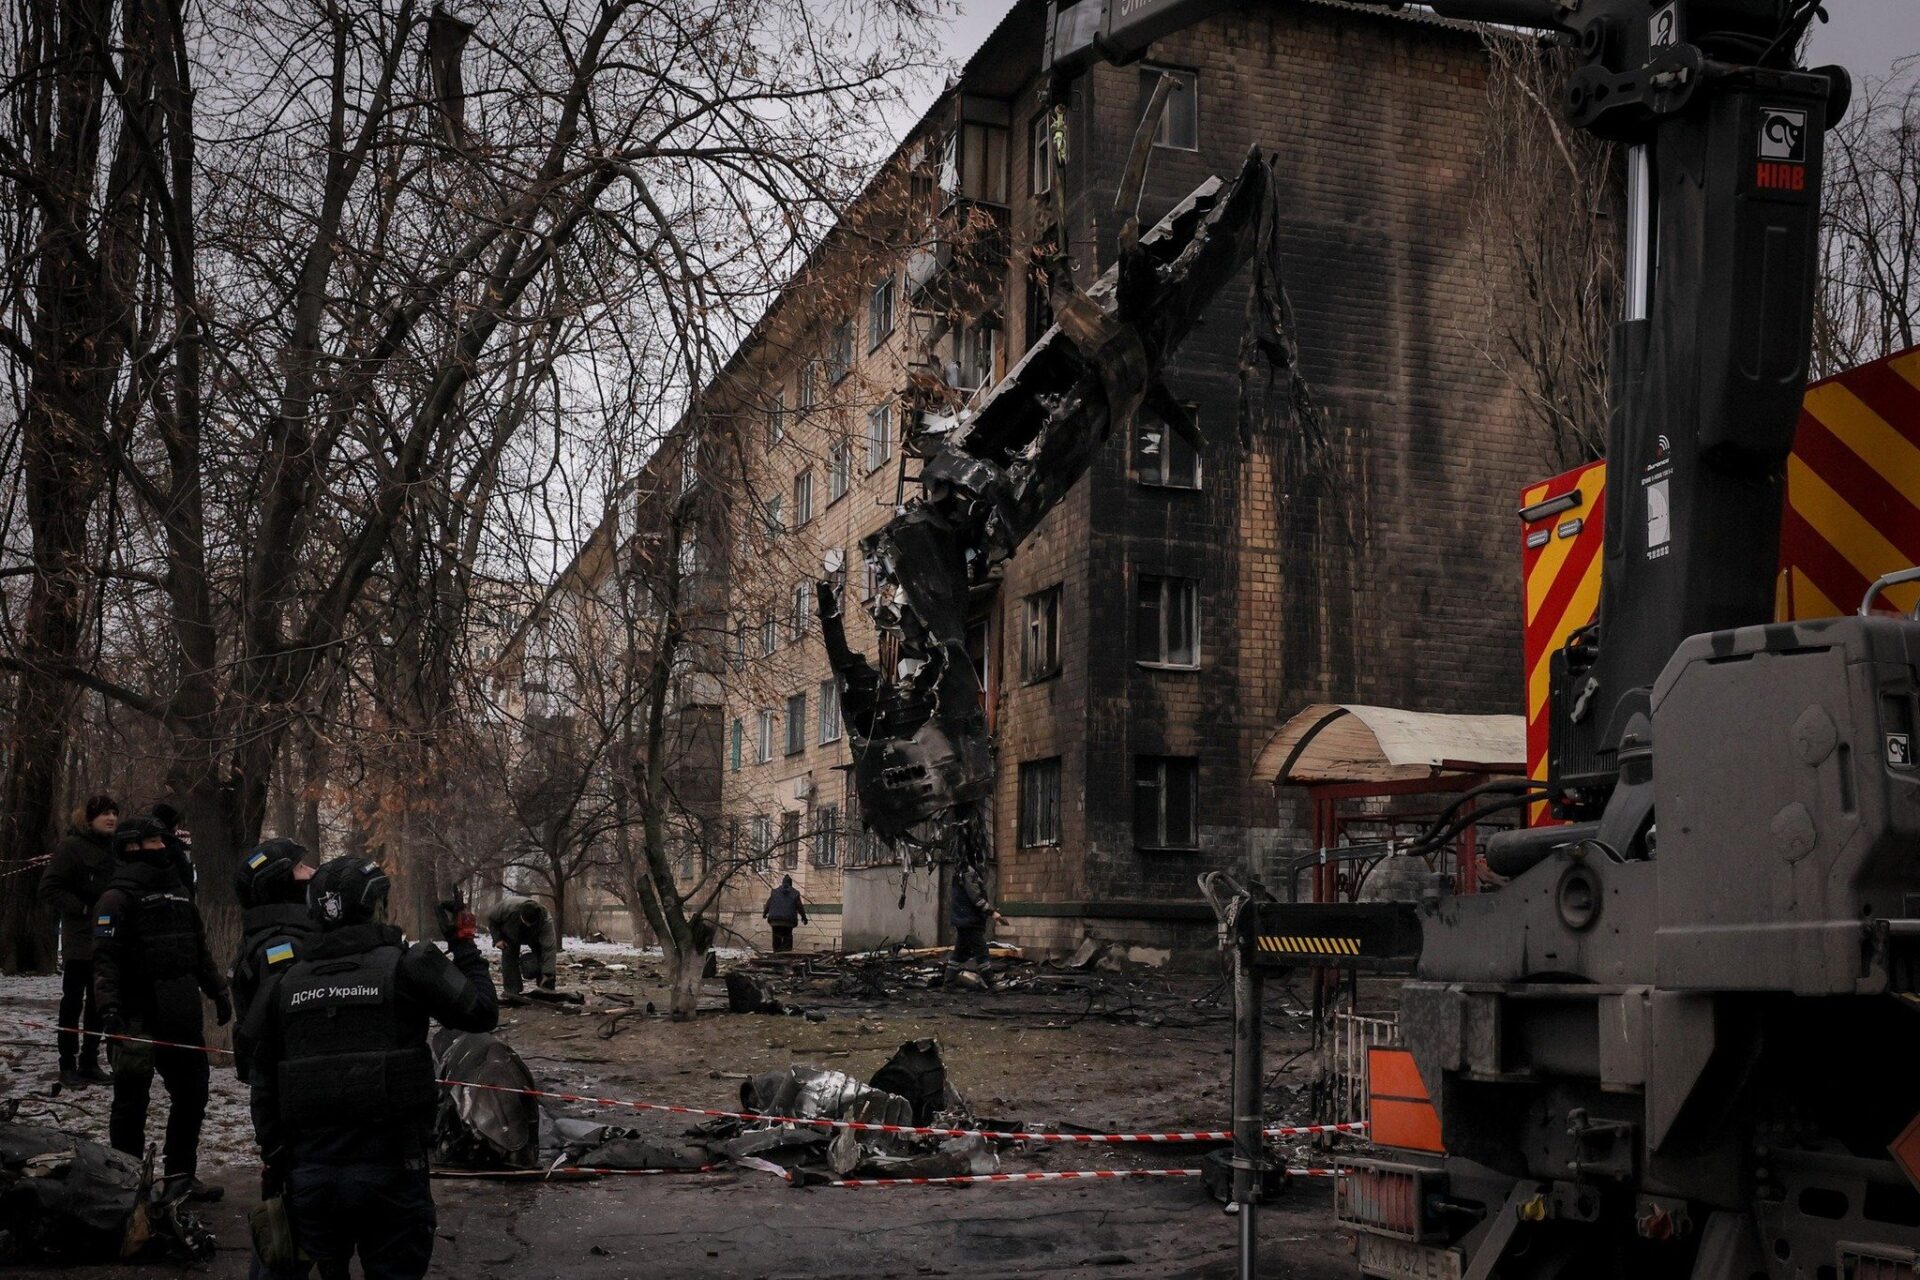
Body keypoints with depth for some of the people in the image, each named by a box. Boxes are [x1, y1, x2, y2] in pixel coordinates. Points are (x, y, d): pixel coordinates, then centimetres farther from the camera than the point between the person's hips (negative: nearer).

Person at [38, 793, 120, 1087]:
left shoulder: (114, 849, 9)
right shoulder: (71, 847, -9)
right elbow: (49, 889, -12)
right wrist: (83, 908, -17)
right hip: (79, 940, -6)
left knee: (98, 1004, 10)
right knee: (73, 1004, 1)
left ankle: (90, 1062, 19)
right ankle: (68, 1065, 7)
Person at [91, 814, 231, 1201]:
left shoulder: (177, 892, 16)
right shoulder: (118, 897, -8)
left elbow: (199, 948, 23)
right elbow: (106, 958, -17)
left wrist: (217, 991, 18)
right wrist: (109, 1009, -26)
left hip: (184, 1016, 7)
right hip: (140, 1019, -7)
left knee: (192, 1096, 12)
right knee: (132, 1100, 1)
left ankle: (181, 1175, 24)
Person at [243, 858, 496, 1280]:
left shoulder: (284, 983, 6)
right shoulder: (408, 965, -6)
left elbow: (263, 1083, 10)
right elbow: (483, 1013, 2)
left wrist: (272, 1159, 18)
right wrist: (464, 944, 14)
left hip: (309, 1173, 4)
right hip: (390, 1168, -4)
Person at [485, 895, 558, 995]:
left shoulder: (546, 920, -44)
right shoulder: (508, 907, -42)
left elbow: (549, 948, -46)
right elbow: (491, 918, -18)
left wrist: (548, 973, -52)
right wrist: (497, 938, -23)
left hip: (534, 937, 0)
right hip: (510, 936, 0)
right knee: (509, 957, -17)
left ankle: (547, 990, -10)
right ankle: (512, 991, -12)